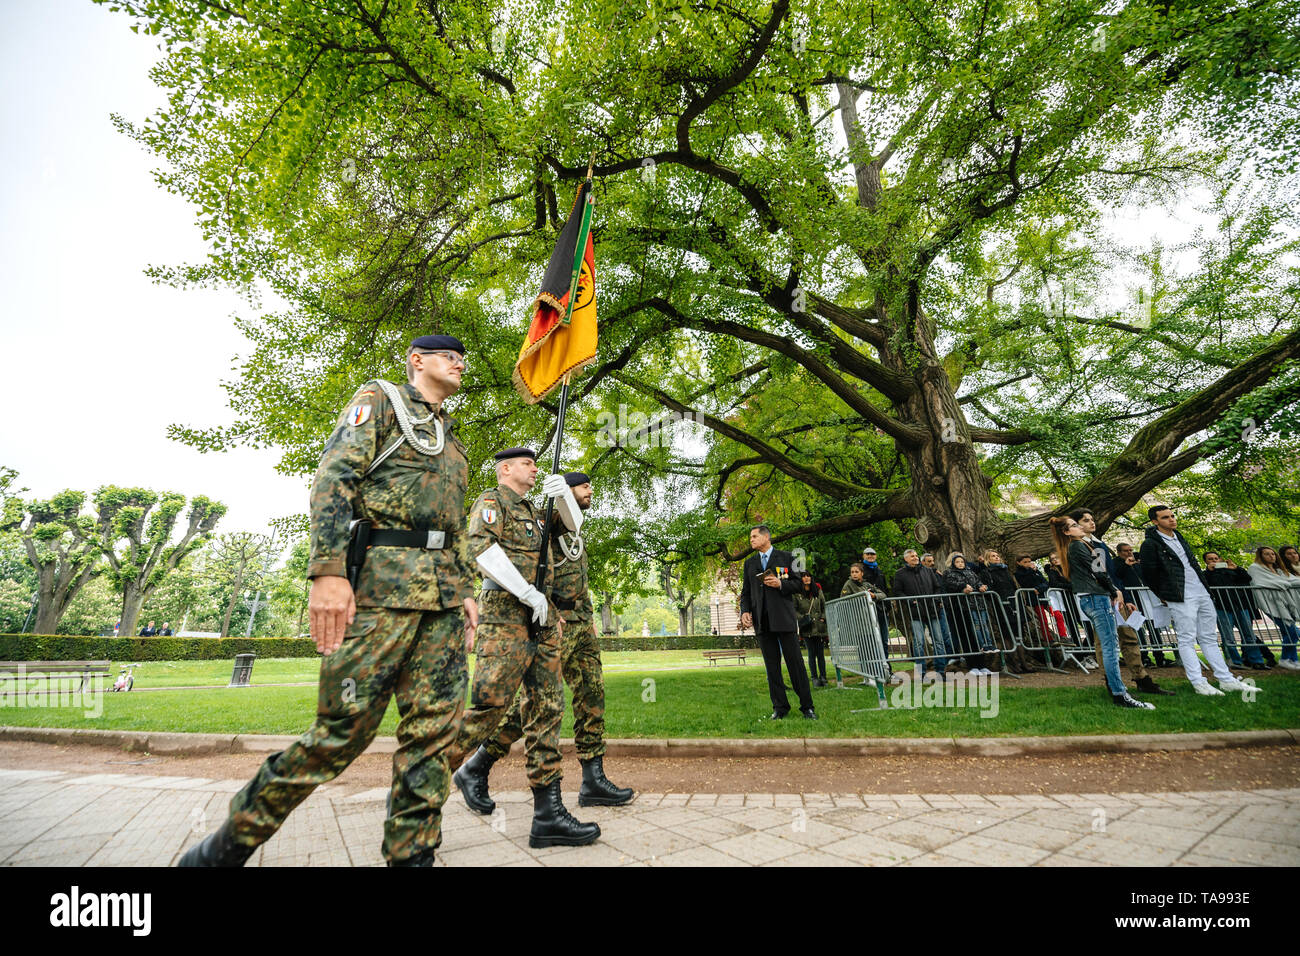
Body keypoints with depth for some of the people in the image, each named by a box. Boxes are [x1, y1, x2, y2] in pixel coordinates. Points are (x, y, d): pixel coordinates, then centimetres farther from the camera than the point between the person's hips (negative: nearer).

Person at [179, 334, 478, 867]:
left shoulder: (452, 438, 27)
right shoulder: (379, 399, 6)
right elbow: (335, 476, -9)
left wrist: (465, 590, 14)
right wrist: (328, 570, -20)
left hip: (442, 594, 7)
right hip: (378, 584, -7)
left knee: (434, 728, 3)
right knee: (344, 728, -4)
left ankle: (411, 854, 14)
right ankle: (231, 844, 18)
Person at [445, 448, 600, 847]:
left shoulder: (532, 511, 24)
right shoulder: (491, 501, 1)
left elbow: (573, 525, 28)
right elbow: (482, 547, -16)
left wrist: (564, 492, 8)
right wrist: (528, 593, -18)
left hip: (544, 619, 8)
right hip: (507, 614, -8)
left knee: (546, 709, 3)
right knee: (489, 705, -11)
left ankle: (548, 814, 6)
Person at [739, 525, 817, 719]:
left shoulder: (786, 557, 6)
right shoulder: (749, 563, 15)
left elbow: (798, 583, 4)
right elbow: (746, 592, 15)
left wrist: (781, 584, -14)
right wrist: (745, 611, -1)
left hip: (784, 617, -3)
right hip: (762, 621, 3)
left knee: (795, 663, 0)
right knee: (771, 666, 6)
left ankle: (806, 706, 10)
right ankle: (780, 707, 14)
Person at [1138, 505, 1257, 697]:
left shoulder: (1179, 537, 15)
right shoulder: (1150, 544, -11)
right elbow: (1148, 575, -9)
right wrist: (1164, 596, 0)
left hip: (1202, 593, 8)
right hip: (1181, 598, -8)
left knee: (1209, 638, 12)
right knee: (1187, 640, -4)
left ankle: (1226, 680, 17)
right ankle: (1198, 683, -2)